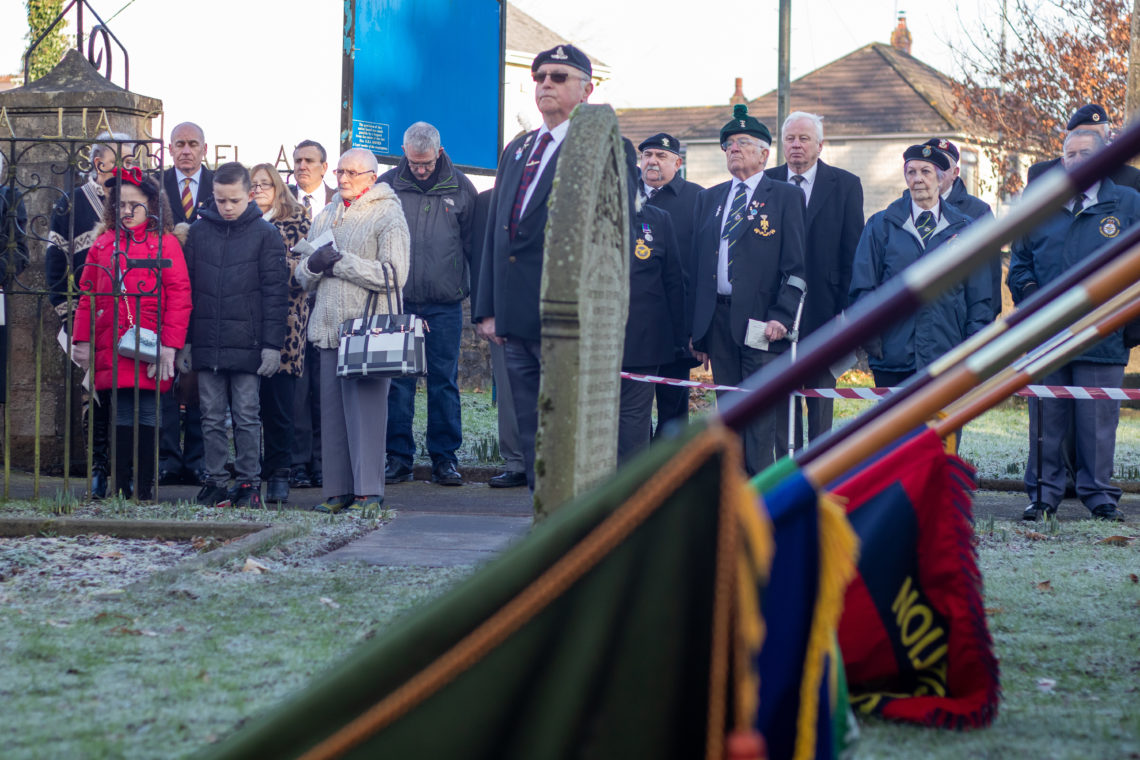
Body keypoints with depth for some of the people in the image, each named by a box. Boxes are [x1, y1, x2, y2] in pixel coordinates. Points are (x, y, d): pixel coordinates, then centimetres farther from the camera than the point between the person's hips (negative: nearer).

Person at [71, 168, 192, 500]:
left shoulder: (165, 243, 2)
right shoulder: (102, 244, 14)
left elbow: (179, 297, -4)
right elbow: (87, 294, 14)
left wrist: (169, 344, -11)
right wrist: (82, 340, 7)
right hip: (111, 350, 3)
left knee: (146, 416, -1)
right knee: (121, 418, 6)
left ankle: (144, 488, 5)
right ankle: (120, 488, 10)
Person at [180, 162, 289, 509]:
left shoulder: (265, 234, 0)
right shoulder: (198, 231, 8)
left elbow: (275, 292, -2)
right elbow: (185, 288, 11)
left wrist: (272, 344, -7)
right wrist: (184, 341, 7)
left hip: (247, 346, -3)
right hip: (206, 345, 3)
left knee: (247, 417, 2)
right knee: (212, 418, 7)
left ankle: (248, 482, 8)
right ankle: (215, 481, 13)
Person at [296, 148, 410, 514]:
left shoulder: (387, 215, 0)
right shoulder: (325, 217, 20)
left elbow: (394, 275, -12)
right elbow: (303, 278, 21)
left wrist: (341, 262, -12)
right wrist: (313, 265, -3)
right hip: (330, 329, 6)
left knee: (365, 411, -8)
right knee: (332, 412, 5)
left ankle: (368, 491, -5)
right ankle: (338, 491, 9)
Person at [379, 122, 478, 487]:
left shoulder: (460, 188, 3)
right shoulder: (387, 186, 2)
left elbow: (473, 243, 8)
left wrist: (468, 288, 4)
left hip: (445, 304, 0)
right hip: (398, 302, 0)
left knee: (444, 381, 3)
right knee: (398, 381, 1)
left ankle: (445, 458, 9)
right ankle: (398, 457, 8)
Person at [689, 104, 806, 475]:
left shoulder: (785, 197, 3)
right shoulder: (709, 198, 19)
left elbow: (796, 267, -3)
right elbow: (696, 264, 17)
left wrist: (781, 318, -14)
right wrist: (697, 327, 10)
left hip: (762, 322, -5)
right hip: (718, 318, 5)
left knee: (765, 420, -7)